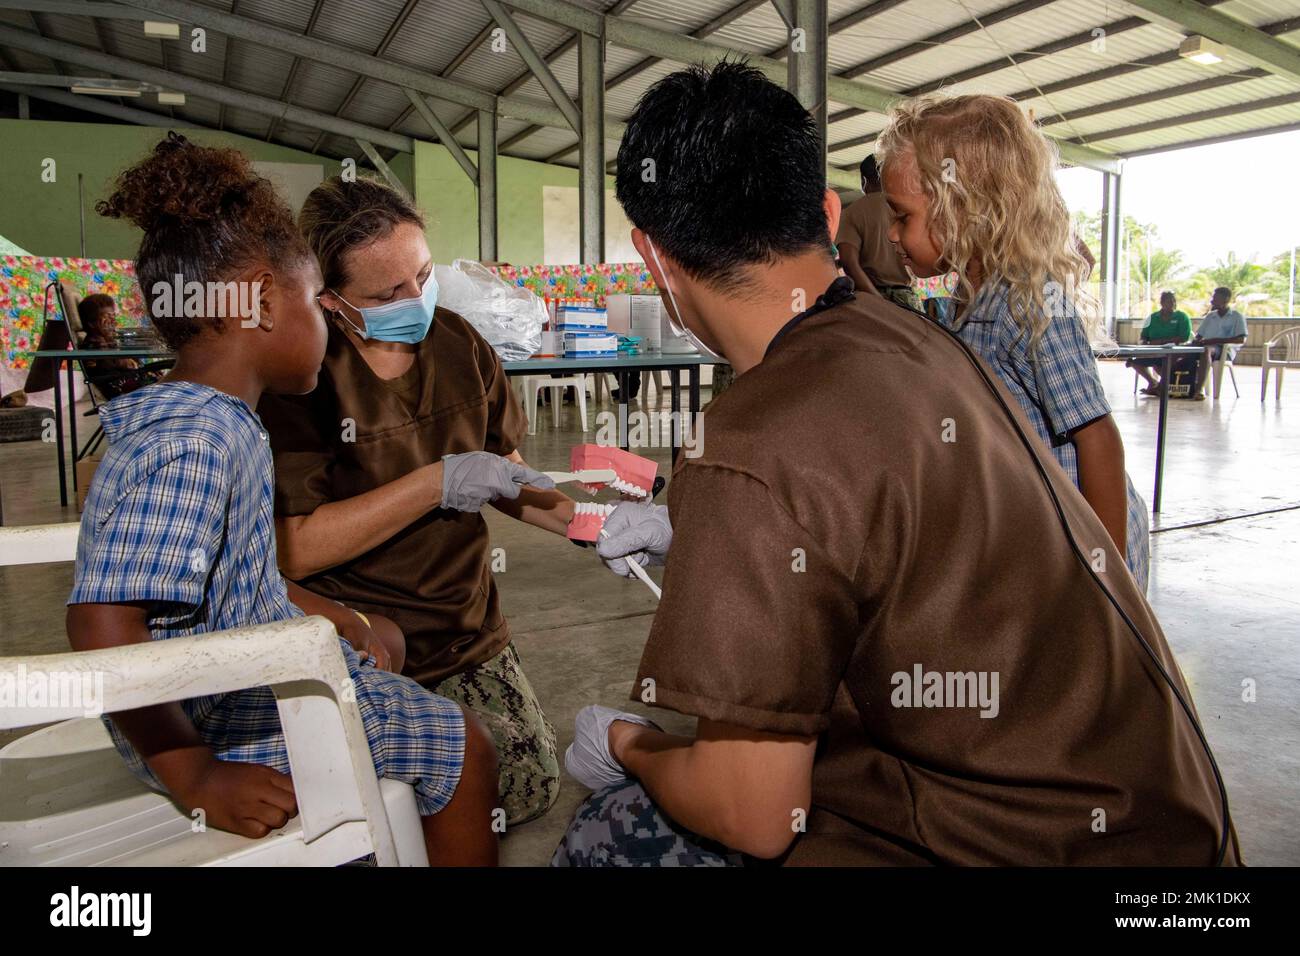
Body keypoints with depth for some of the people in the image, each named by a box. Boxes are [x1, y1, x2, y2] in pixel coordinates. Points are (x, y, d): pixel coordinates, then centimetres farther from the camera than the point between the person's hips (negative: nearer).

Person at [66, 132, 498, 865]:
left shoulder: (212, 420, 3)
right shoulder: (196, 442, -29)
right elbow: (103, 623, -35)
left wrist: (331, 613, 13)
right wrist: (197, 777, -28)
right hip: (232, 724, -10)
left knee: (380, 642, 31)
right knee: (466, 752, 0)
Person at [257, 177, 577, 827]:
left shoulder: (457, 344, 1)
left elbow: (500, 470, 13)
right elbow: (291, 551, -23)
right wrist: (436, 483, -26)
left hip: (467, 629, 5)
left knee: (532, 791, 5)